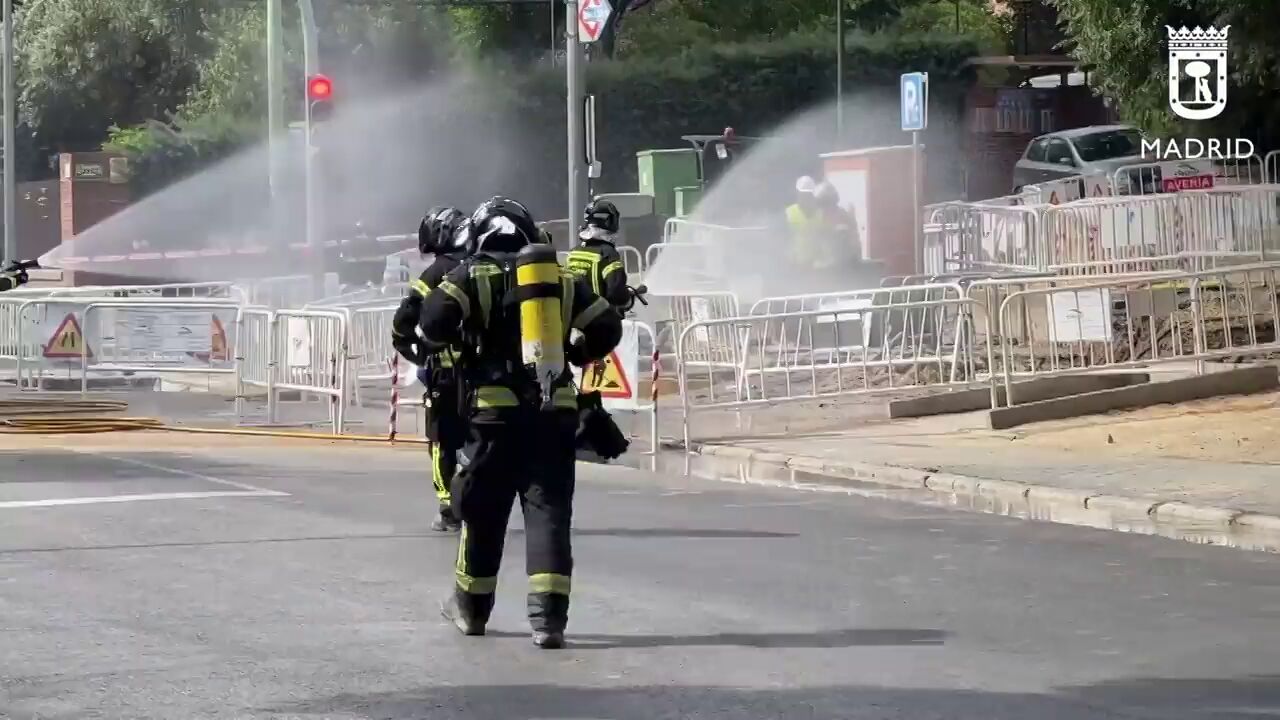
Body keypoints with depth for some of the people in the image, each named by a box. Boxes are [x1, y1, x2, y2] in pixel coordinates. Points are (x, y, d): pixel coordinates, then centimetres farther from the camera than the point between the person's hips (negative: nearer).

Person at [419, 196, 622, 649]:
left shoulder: (474, 276, 2)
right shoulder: (562, 278, 12)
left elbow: (434, 321, -12)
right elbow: (607, 328, 12)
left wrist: (460, 340, 9)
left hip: (497, 411, -2)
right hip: (555, 412, 2)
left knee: (482, 511, 12)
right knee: (549, 512, -1)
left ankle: (471, 607, 26)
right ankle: (549, 616, -13)